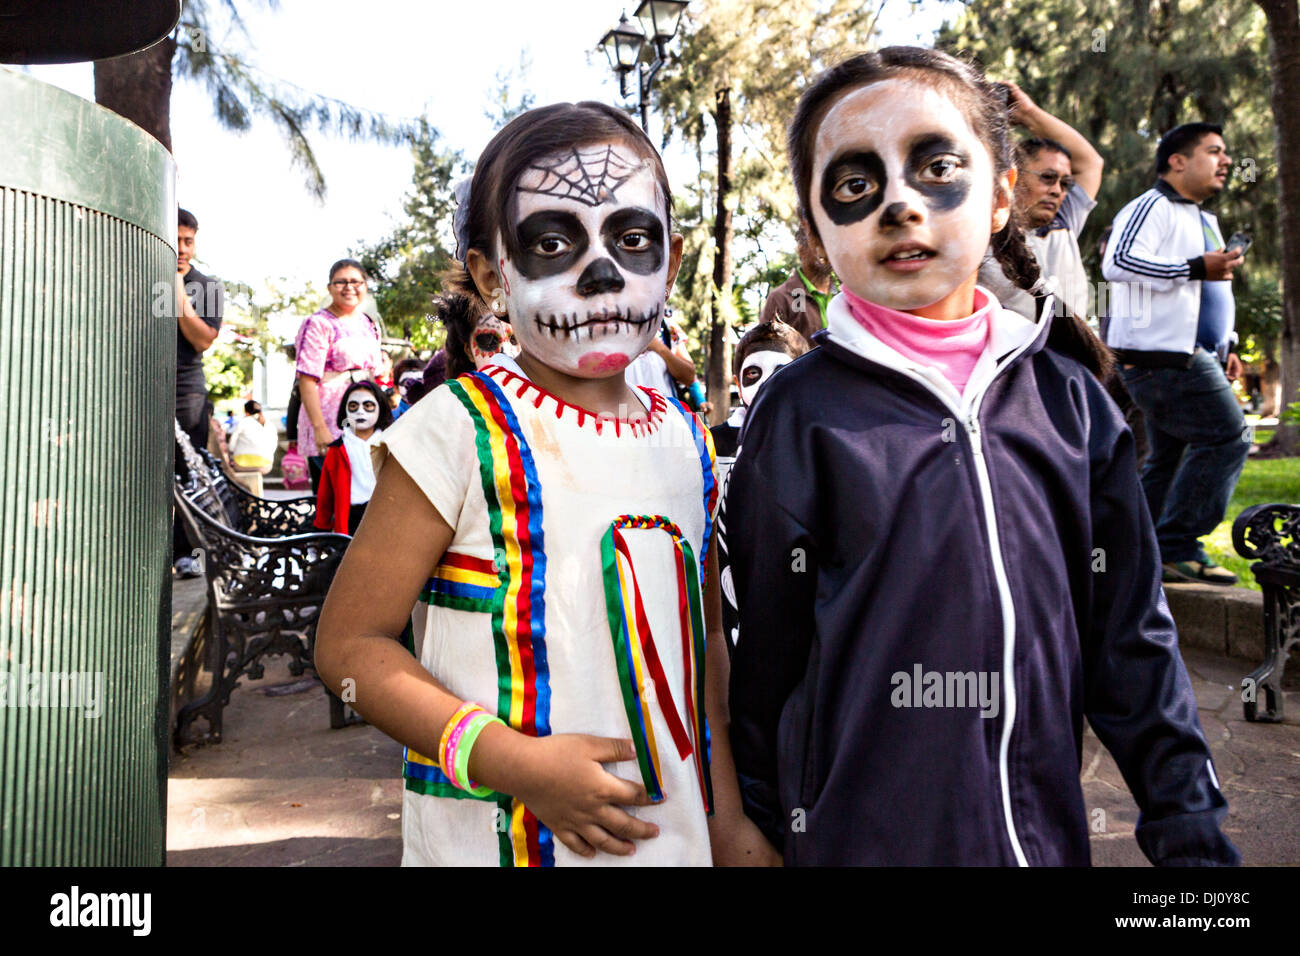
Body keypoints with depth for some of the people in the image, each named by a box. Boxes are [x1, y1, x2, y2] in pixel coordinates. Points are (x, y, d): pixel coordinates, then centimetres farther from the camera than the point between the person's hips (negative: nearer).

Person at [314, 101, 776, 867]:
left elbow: (704, 642, 9)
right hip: (496, 839, -4)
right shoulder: (460, 431, -15)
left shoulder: (686, 442, 1)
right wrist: (514, 762, -21)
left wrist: (728, 817, 7)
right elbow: (351, 641, -13)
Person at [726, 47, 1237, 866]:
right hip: (857, 835, -3)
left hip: (1045, 829, 4)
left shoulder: (1068, 397, -1)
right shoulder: (801, 414, -11)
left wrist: (1193, 832, 4)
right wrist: (763, 833, 1)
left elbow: (1131, 636, 4)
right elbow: (765, 660, -5)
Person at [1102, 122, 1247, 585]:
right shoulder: (1151, 208, -10)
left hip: (1192, 356, 11)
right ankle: (1177, 546, -8)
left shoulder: (1204, 220, 24)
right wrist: (1195, 268, -25)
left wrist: (1225, 348, 23)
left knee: (1168, 455, 11)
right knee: (1228, 439, -13)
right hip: (1162, 356, -11)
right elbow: (1117, 263, -26)